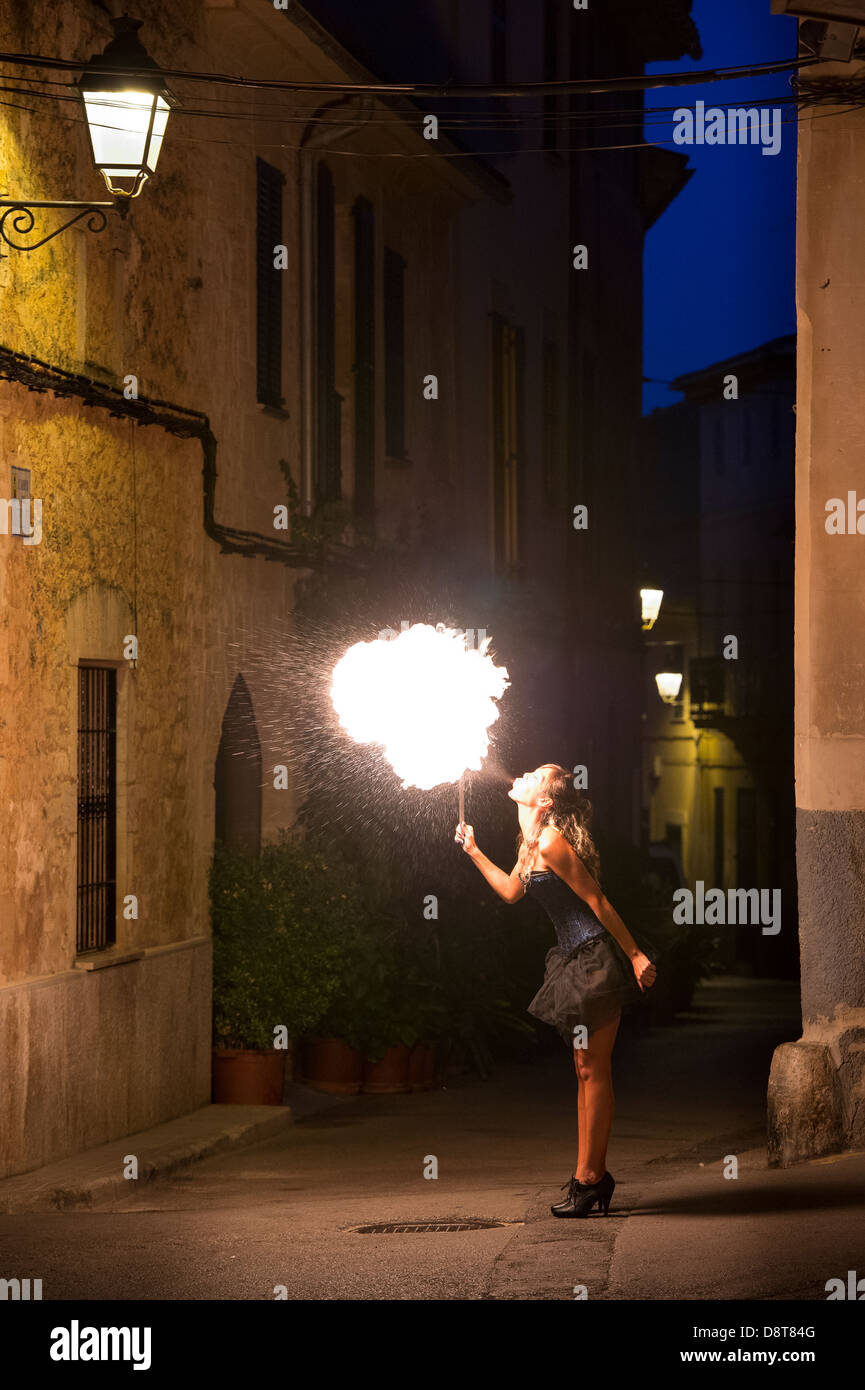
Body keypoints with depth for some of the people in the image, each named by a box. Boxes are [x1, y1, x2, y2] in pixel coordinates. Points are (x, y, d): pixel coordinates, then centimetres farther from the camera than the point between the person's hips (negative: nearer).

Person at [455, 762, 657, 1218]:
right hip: (577, 960, 10)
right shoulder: (533, 844, 13)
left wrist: (636, 955, -18)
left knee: (593, 1070, -6)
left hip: (594, 959, -10)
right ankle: (593, 1173, 16)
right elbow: (511, 890, 29)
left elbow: (597, 901, -18)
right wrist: (473, 851, 30)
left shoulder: (552, 843, -17)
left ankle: (589, 1176, -2)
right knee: (588, 1070, 11)